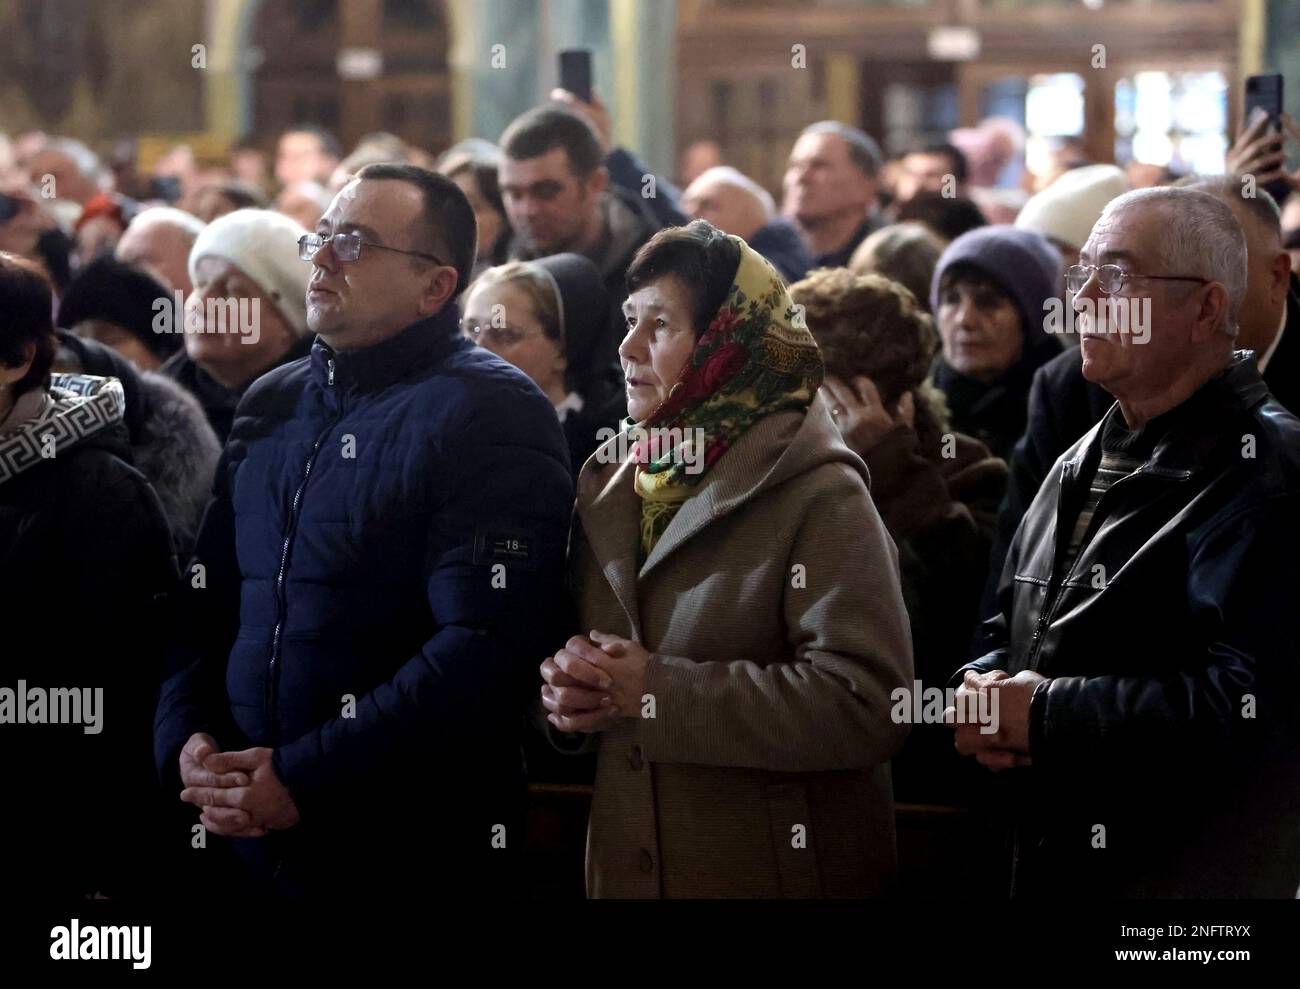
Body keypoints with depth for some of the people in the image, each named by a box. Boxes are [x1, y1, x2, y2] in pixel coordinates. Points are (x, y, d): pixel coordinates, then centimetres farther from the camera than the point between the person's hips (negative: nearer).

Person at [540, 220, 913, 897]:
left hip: (775, 869, -6)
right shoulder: (611, 483, 10)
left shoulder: (820, 498, -12)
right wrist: (566, 698, -7)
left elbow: (866, 703, -22)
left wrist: (658, 693, -23)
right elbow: (585, 655, 18)